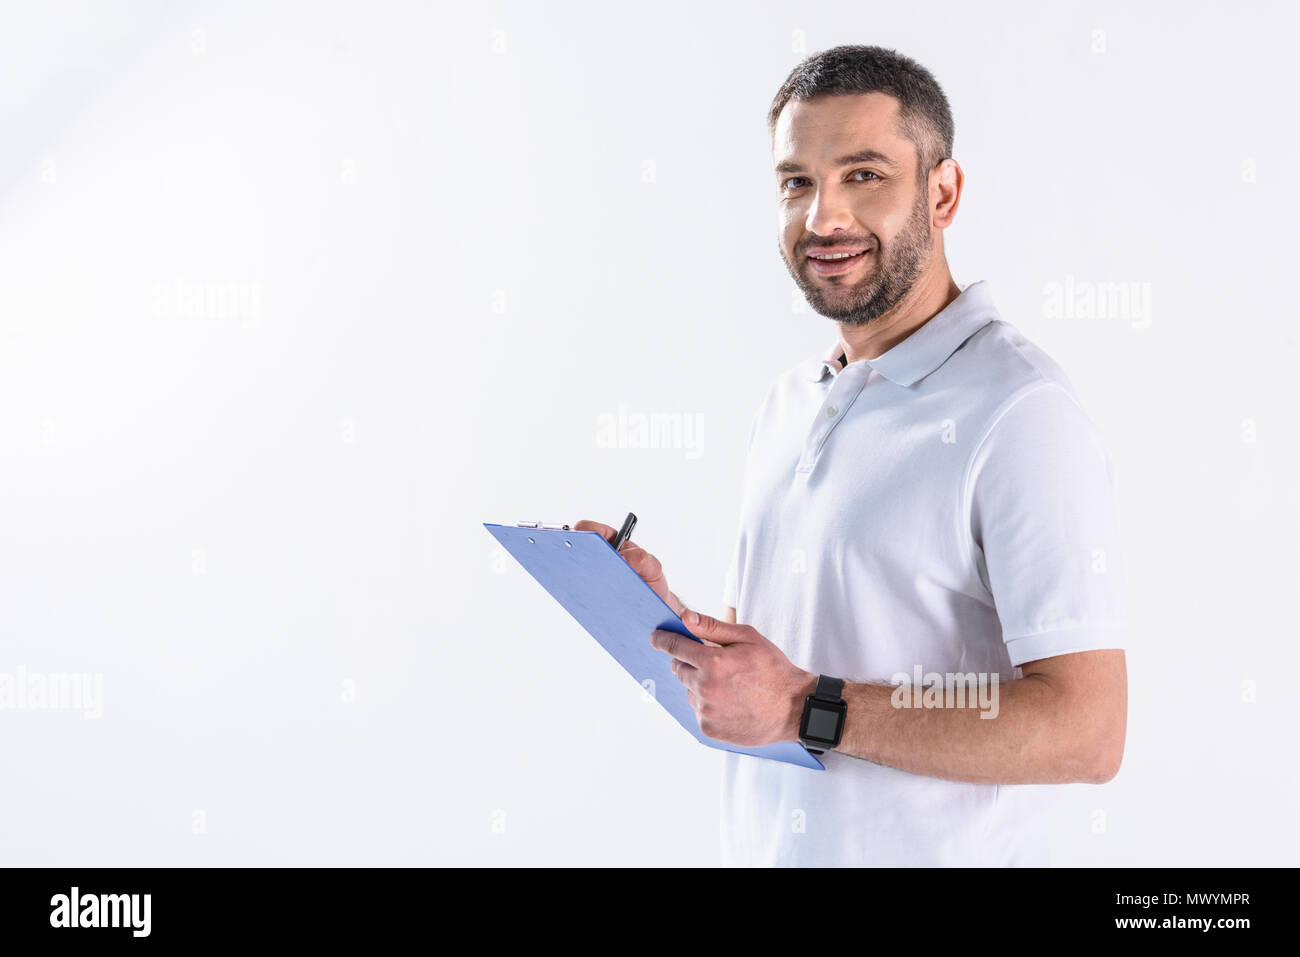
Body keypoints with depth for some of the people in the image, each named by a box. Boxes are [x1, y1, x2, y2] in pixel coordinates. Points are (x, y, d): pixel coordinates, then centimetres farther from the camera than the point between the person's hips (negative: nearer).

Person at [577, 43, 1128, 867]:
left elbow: (1086, 732, -24)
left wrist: (805, 707, -25)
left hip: (939, 852, -7)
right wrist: (665, 615, -6)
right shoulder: (787, 405, 6)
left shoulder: (1020, 414, -19)